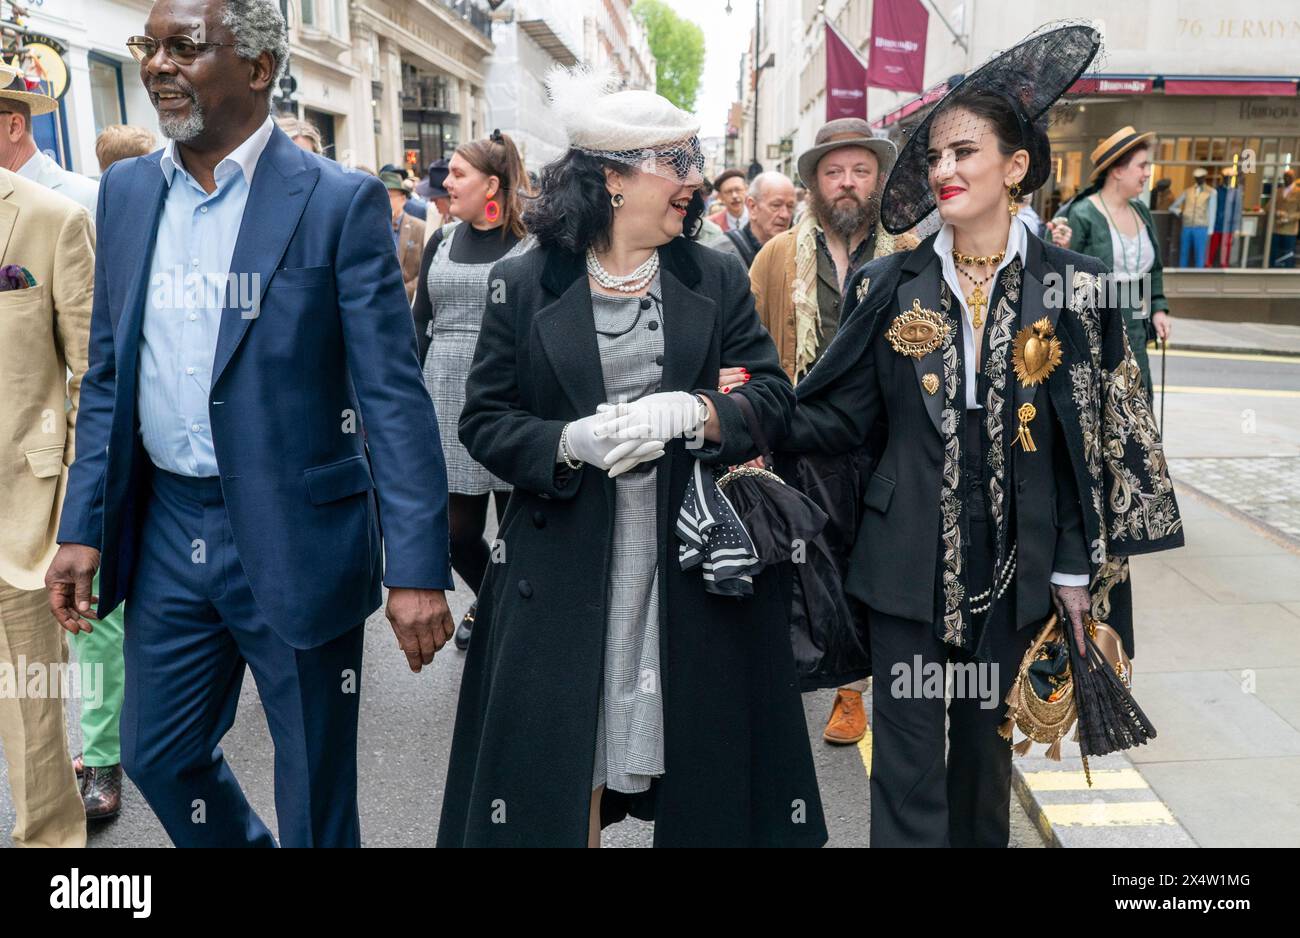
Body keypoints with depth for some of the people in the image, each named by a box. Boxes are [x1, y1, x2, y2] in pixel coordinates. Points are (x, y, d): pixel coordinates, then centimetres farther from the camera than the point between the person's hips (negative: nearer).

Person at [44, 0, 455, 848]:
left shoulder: (340, 202, -10)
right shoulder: (127, 191, 8)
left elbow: (394, 395, -13)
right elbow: (108, 375, 12)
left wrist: (418, 569, -18)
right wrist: (83, 526, 6)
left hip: (295, 536, -5)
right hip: (165, 531, 6)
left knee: (315, 791, 10)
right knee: (157, 753, 20)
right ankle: (242, 843, 48)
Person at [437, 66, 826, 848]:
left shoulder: (720, 279, 6)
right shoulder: (523, 284, 1)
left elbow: (773, 396, 1)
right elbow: (484, 419, 1)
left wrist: (689, 411, -18)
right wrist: (569, 440, -18)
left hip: (694, 559, 2)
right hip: (567, 567, -1)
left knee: (699, 767, 11)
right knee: (562, 772, 8)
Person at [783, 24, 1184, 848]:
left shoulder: (1073, 287, -3)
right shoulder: (892, 286, 0)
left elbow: (1093, 435, 0)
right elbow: (845, 414, 0)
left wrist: (1077, 569, -1)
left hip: (1014, 561, 0)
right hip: (909, 556, 0)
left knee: (986, 740, 16)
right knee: (908, 754, 5)